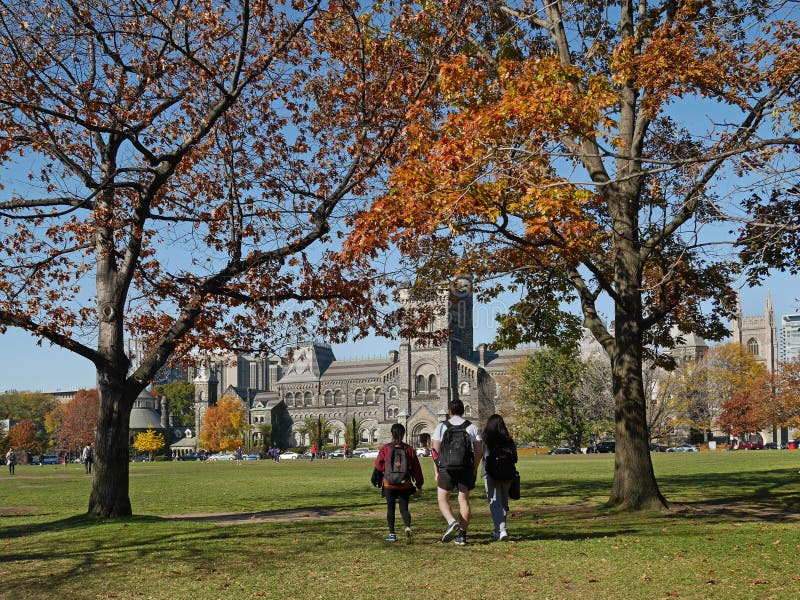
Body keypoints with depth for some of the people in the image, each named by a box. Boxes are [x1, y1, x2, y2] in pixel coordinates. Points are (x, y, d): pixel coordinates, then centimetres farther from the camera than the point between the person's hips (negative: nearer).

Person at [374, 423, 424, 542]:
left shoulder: (385, 448, -6)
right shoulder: (409, 449, -1)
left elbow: (378, 466, -3)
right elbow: (416, 467, 2)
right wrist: (419, 484, 10)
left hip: (389, 484, -1)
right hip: (405, 485, 1)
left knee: (390, 509, 11)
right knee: (404, 509, 8)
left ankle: (392, 534, 12)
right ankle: (408, 527, -18)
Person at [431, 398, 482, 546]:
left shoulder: (441, 427, 2)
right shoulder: (472, 427, 7)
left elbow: (436, 451, -1)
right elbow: (479, 451, 3)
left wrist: (436, 471, 5)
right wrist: (474, 470, 12)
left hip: (447, 468, -2)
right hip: (466, 468, 2)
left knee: (442, 499, 10)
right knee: (464, 500, 8)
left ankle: (452, 522, -16)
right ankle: (462, 535, 5)